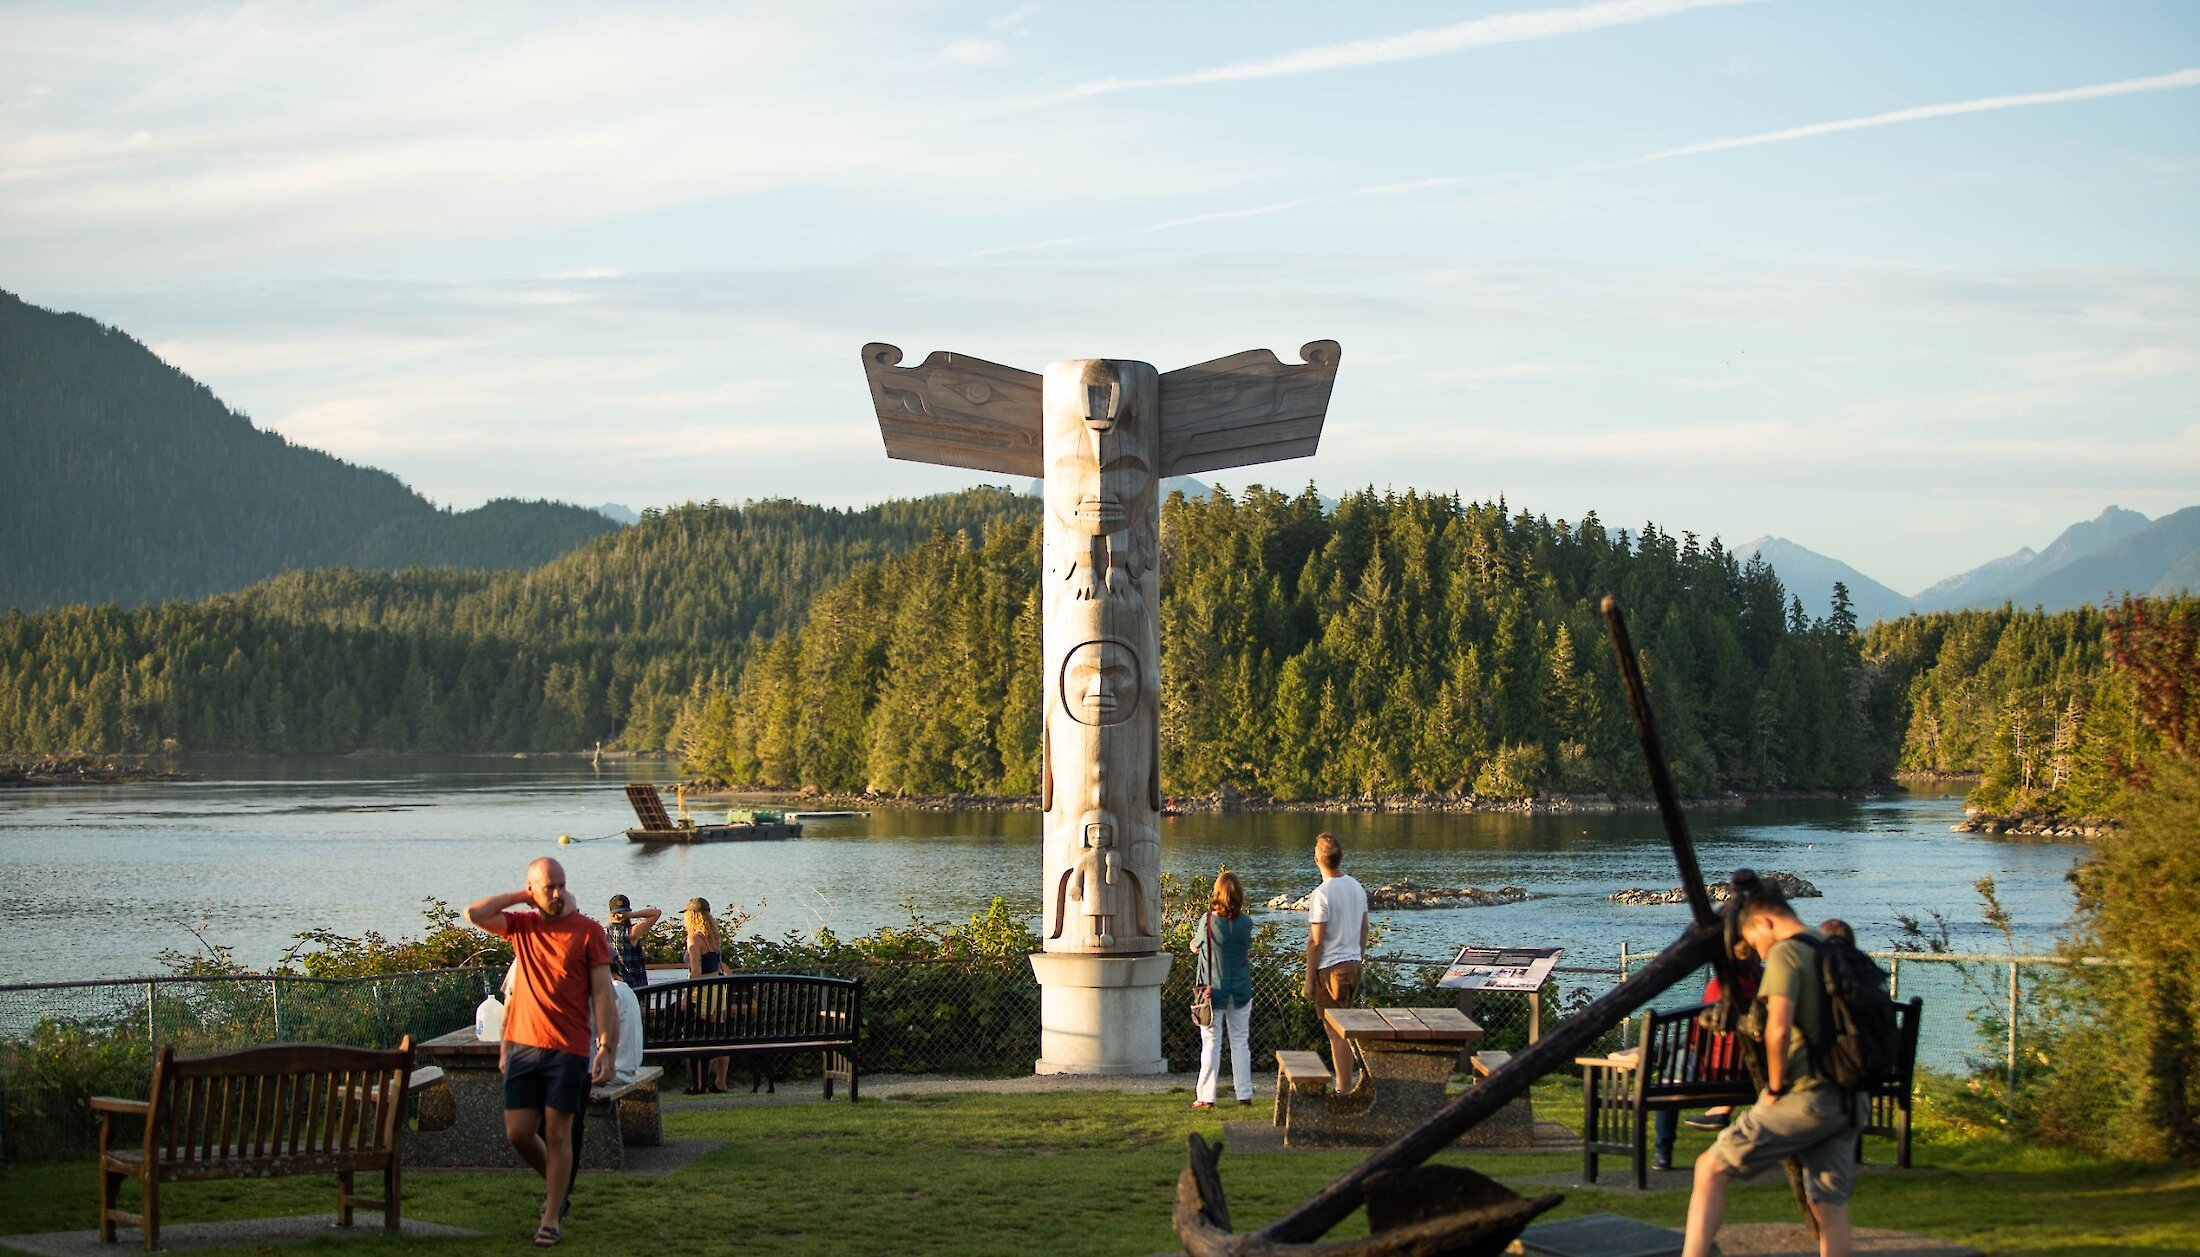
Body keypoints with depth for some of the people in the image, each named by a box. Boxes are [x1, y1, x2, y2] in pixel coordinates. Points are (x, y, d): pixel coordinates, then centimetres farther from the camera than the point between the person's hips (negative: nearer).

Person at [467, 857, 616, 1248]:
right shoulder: (521, 925, 9)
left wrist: (607, 1048, -13)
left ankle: (551, 1221, 5)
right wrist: (519, 896, 2)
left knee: (557, 1133, -2)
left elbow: (602, 994, -5)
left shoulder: (588, 932, -2)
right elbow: (473, 914, -4)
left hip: (567, 1050, -4)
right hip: (523, 1044, 4)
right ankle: (557, 1183, 31)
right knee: (518, 1132, 4)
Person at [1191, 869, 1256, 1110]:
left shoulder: (1208, 921, -13)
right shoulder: (1246, 923, -5)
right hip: (1241, 990, 2)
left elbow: (1195, 947, 3)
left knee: (1211, 1043, 2)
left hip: (1213, 990, -2)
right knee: (1240, 1042, 11)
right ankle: (1244, 1093, 13)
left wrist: (1196, 937, 24)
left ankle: (1206, 1097, 2)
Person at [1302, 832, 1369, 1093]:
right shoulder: (1357, 888, 6)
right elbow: (1364, 932, 14)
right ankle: (1342, 1077, 24)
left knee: (1337, 1032, -3)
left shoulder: (1322, 895, -17)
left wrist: (1309, 980, -10)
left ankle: (1344, 1089, -2)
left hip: (1330, 969, -7)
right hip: (1353, 965, 7)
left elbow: (1316, 942, -16)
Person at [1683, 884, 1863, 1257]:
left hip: (1806, 1097, -8)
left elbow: (1778, 1030, -21)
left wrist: (1775, 1087, -9)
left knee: (1711, 1169, -1)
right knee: (1831, 1206, 8)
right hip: (1848, 1100, 8)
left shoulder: (1786, 954, -9)